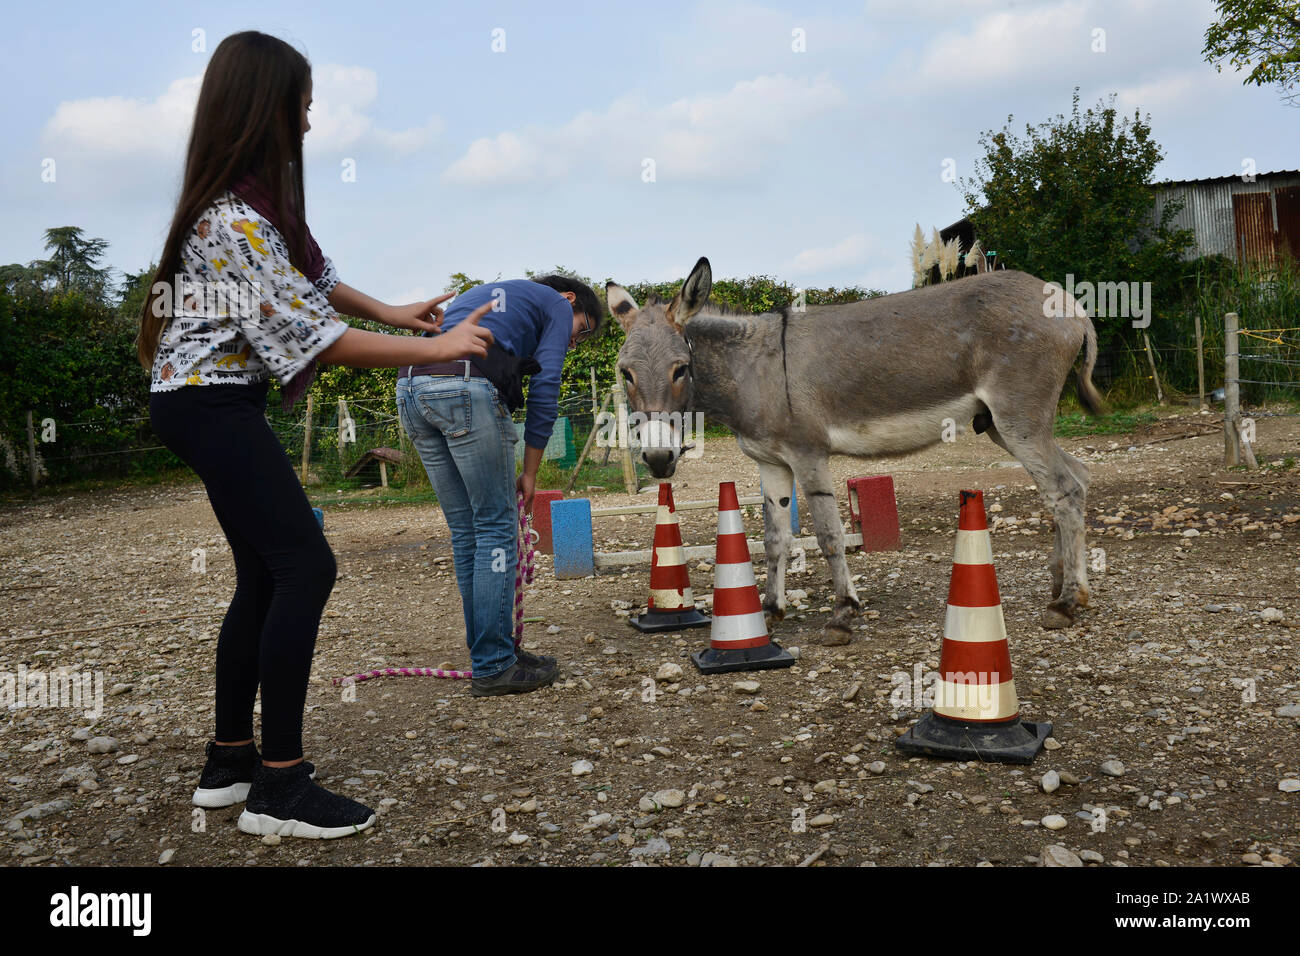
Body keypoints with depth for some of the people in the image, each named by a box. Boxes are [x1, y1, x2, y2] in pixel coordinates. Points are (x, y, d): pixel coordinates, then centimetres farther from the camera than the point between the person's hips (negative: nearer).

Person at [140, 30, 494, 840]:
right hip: (211, 405, -10)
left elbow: (312, 278, 20)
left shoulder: (255, 200, 8)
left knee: (266, 577, 12)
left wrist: (392, 311, 10)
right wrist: (436, 349, -21)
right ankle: (279, 787, -7)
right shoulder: (235, 221, -23)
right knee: (305, 566, -13)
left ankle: (230, 762, 21)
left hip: (216, 401, 10)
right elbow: (314, 337, -24)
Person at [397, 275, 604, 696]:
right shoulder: (556, 306, 17)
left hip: (410, 388, 8)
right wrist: (530, 472, 10)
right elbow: (544, 388, 5)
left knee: (466, 530, 13)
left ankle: (489, 650, 20)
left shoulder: (479, 295, 38)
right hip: (466, 388, -8)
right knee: (496, 527, 0)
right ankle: (493, 667, 3)